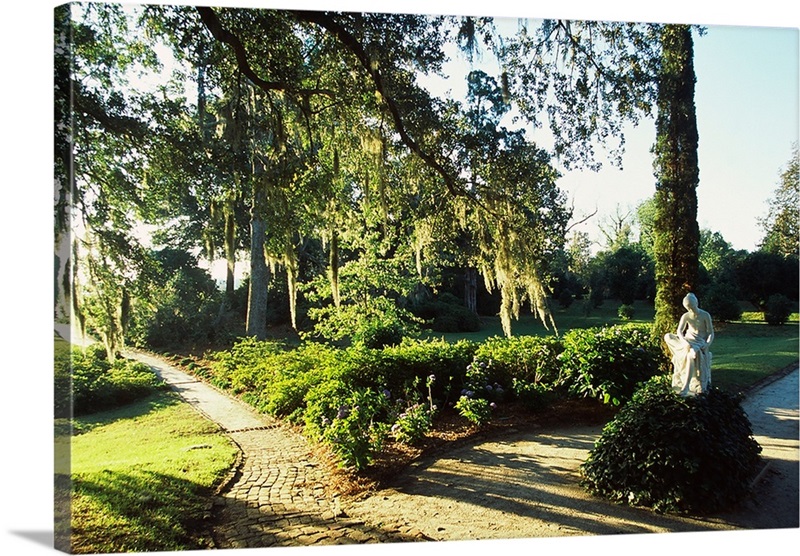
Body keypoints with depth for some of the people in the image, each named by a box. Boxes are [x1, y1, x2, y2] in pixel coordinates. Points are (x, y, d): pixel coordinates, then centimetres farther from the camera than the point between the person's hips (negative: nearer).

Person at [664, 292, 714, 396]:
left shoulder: (705, 315, -7)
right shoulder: (686, 316, -1)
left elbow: (711, 333, -6)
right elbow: (679, 331, -12)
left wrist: (707, 344, -24)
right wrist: (684, 342, -31)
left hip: (701, 342, -4)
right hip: (689, 340, 4)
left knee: (691, 355, -37)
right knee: (667, 337, -21)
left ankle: (686, 387, -38)